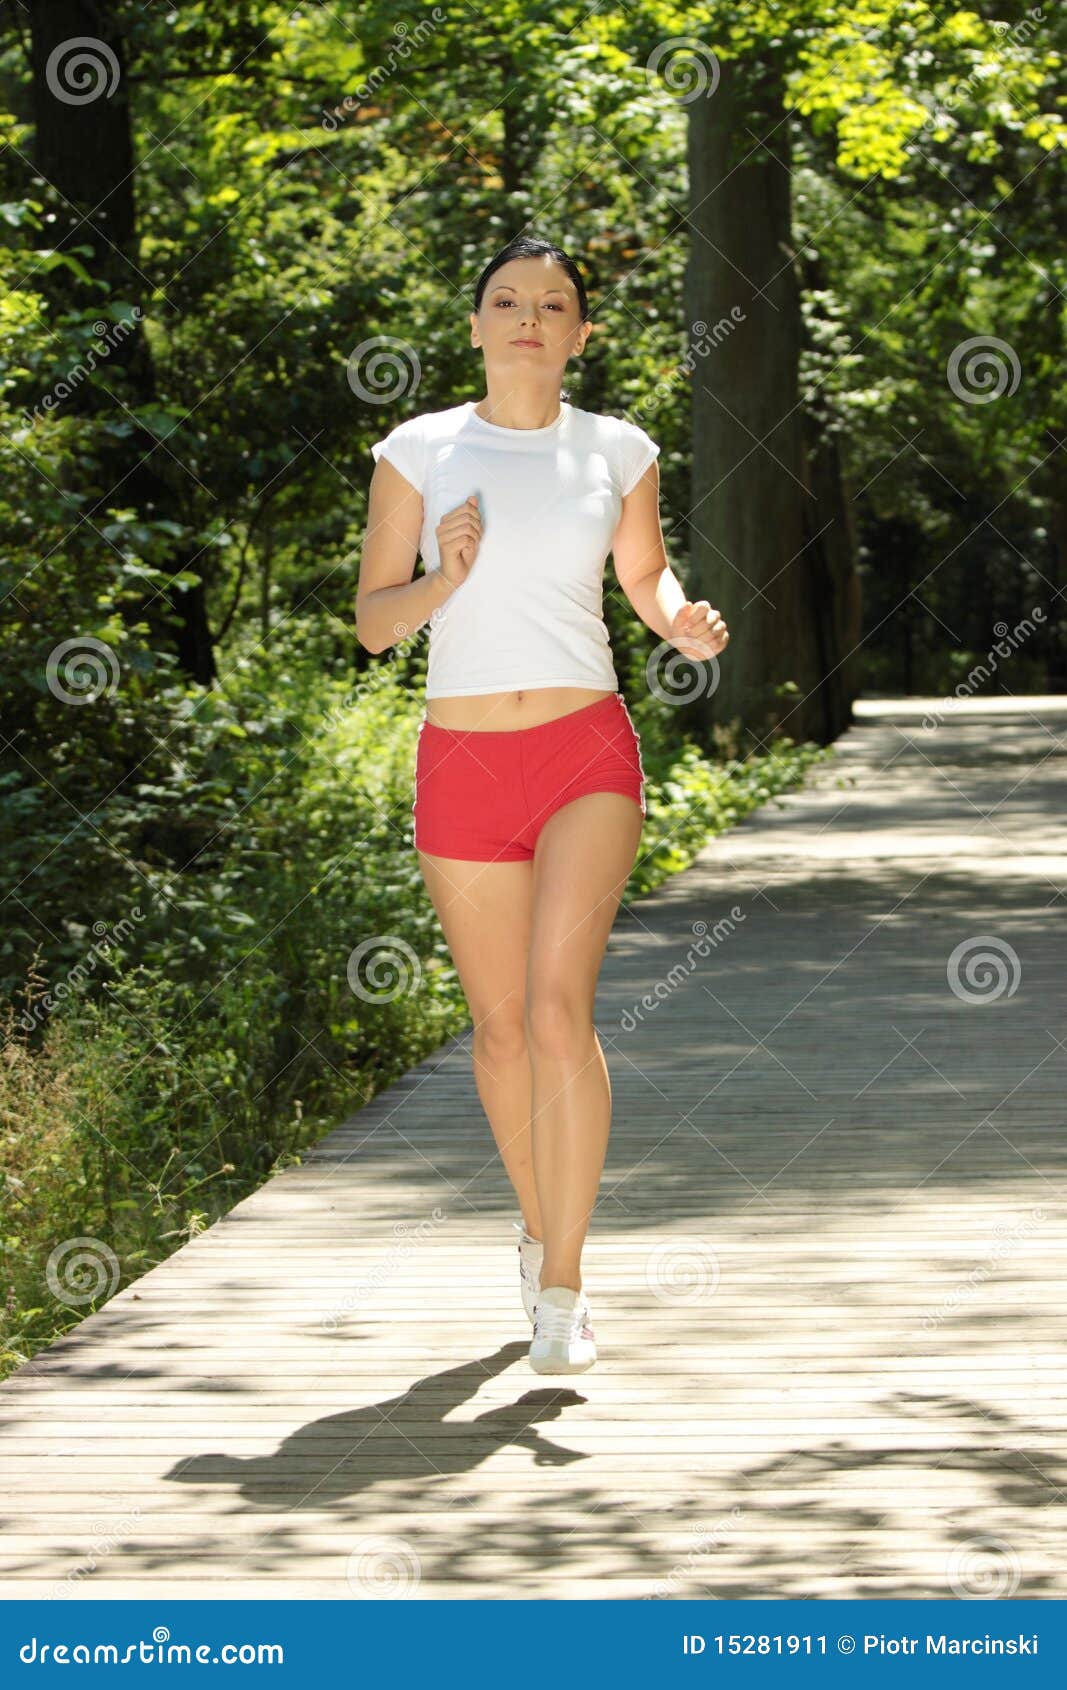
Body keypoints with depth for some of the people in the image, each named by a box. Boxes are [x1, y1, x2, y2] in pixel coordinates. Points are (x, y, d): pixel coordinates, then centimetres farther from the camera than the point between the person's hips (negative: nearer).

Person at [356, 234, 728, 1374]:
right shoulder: (418, 453, 2)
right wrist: (445, 579, -17)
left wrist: (682, 623, -4)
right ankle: (538, 1221, 38)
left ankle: (561, 1286, -13)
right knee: (500, 1024, 12)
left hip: (587, 759, -1)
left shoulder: (616, 451, 3)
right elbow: (373, 622, 3)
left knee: (560, 1006, -19)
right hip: (462, 764, 2)